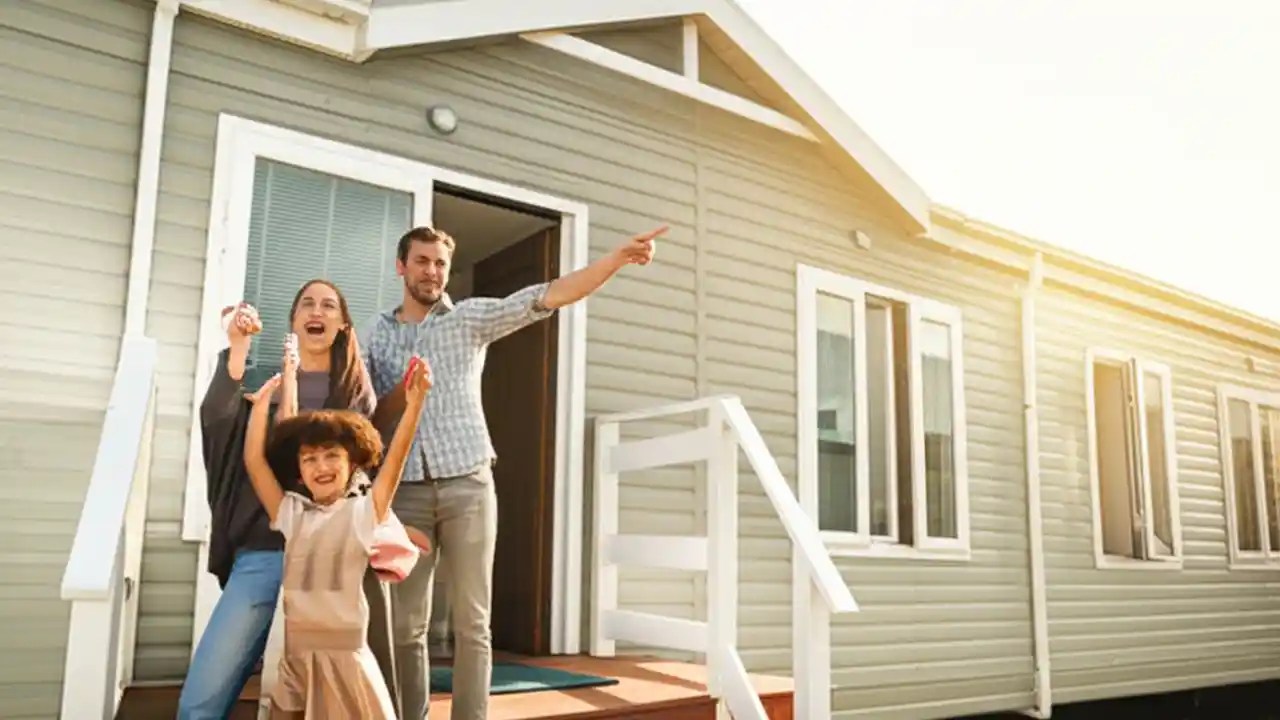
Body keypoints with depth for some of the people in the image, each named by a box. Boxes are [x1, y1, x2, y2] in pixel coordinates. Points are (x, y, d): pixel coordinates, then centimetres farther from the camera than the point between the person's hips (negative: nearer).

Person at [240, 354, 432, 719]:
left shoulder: (364, 511, -1)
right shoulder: (290, 513, 8)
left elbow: (395, 459, -14)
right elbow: (254, 461, 4)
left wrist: (414, 403, -24)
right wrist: (262, 404, 4)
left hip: (345, 657, -3)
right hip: (294, 659, 3)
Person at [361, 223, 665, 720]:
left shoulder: (471, 318, 7)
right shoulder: (375, 334, 13)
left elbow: (546, 297, -3)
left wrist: (618, 257, -13)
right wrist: (399, 394, -13)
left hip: (468, 485, -2)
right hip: (405, 490, 2)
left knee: (472, 623, 0)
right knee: (406, 625, 7)